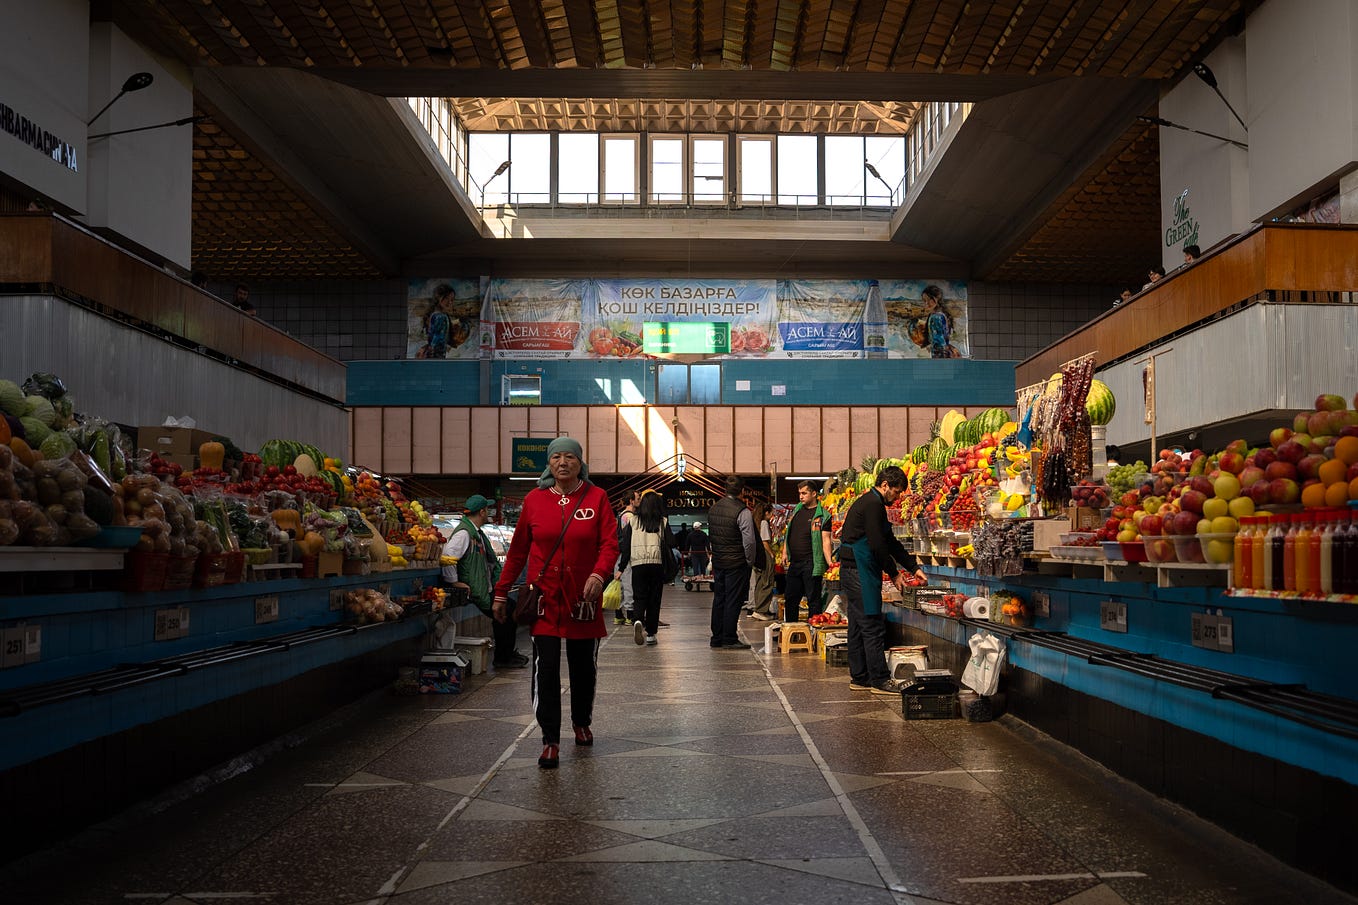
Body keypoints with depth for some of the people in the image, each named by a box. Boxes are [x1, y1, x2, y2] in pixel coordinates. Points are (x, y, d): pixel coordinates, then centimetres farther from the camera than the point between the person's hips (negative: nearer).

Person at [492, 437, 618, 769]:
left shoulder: (596, 498, 0)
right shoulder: (534, 500, 3)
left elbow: (610, 544, -5)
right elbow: (518, 550, 8)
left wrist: (599, 574, -24)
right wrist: (501, 592, 7)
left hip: (583, 599, 0)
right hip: (544, 598, 0)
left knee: (584, 667, 13)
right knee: (546, 669, -4)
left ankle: (582, 723, 37)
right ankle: (550, 741, 4)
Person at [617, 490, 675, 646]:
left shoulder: (633, 521, 4)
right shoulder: (663, 522, 1)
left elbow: (625, 545, 4)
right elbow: (671, 543, -3)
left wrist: (621, 567, 9)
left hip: (637, 564, 0)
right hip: (657, 564, 0)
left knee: (639, 597, 4)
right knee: (654, 599, 9)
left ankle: (638, 621, -25)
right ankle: (650, 633, 10)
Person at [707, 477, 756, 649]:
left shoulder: (713, 509, 6)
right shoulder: (743, 512, -16)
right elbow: (749, 541, -16)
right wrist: (750, 562, -4)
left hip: (717, 561, 7)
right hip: (736, 563, -7)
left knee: (718, 600, 13)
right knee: (733, 601, -1)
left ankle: (716, 638, 19)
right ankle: (730, 639, 2)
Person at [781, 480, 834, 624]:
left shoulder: (822, 515, -6)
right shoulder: (797, 509, 13)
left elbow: (825, 540, -12)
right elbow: (788, 533, 21)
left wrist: (829, 563, -22)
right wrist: (785, 552, 12)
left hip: (811, 563, -7)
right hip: (794, 562, 7)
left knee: (813, 599, -2)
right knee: (790, 598, 14)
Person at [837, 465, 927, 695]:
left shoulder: (871, 503, 20)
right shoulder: (872, 504, -13)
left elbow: (891, 542, 23)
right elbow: (877, 544, -18)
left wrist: (914, 568, 20)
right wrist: (895, 573, -7)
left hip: (852, 572, 11)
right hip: (859, 571, -11)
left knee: (858, 627, 13)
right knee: (873, 626, -6)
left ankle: (859, 678, 18)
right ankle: (879, 680, -3)